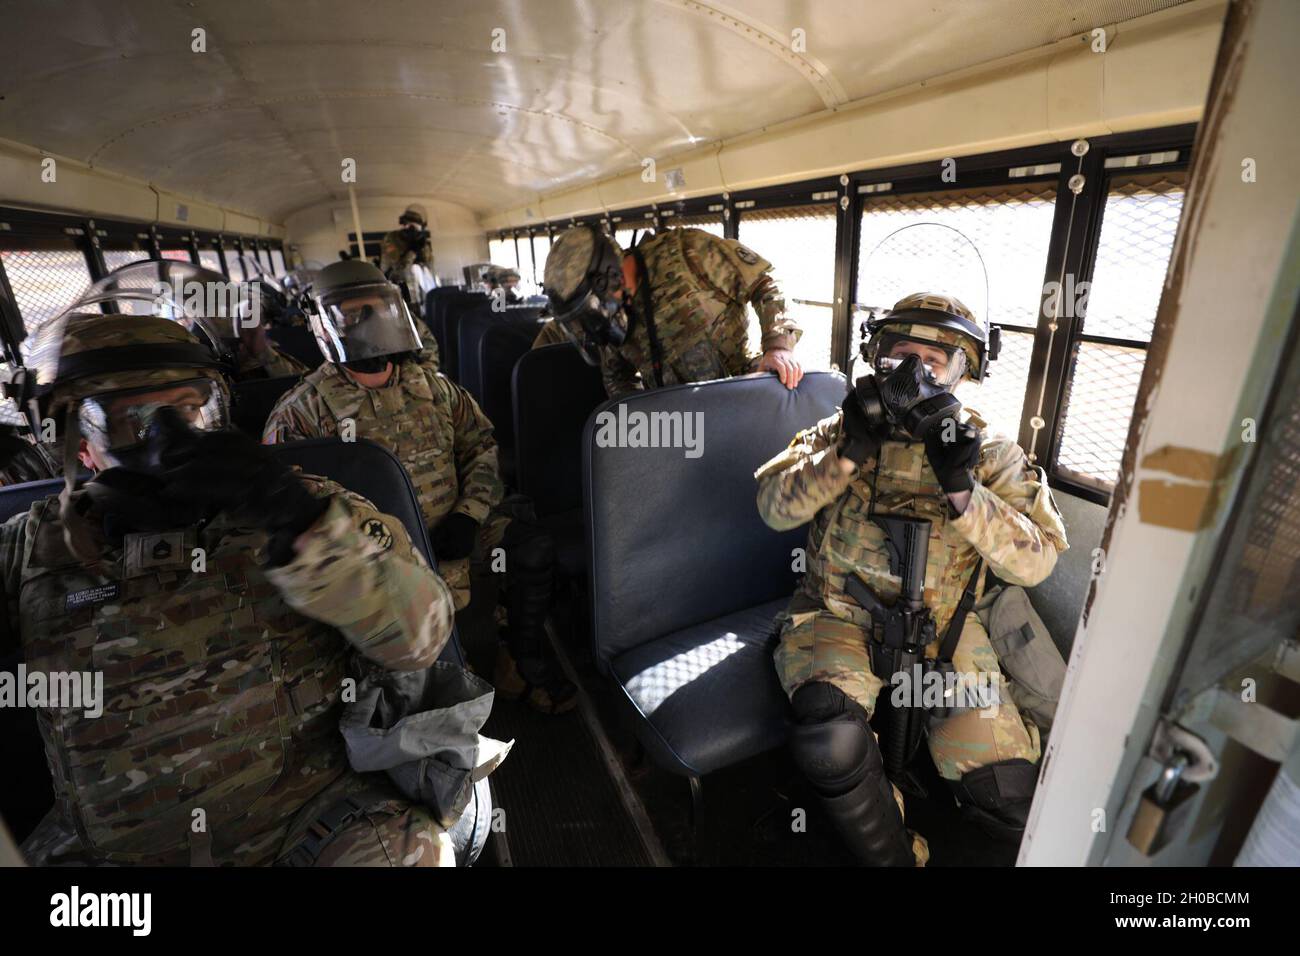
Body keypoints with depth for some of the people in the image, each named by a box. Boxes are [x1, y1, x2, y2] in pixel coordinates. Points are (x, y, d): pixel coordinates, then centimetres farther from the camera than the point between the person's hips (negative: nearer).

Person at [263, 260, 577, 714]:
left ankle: (524, 661, 8)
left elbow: (484, 445, 9)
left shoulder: (432, 383, 10)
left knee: (535, 546, -16)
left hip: (452, 527, 4)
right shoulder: (305, 410, -1)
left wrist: (469, 513, -6)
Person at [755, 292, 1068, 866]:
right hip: (839, 616, -1)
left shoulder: (989, 455, 5)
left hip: (940, 627, 1)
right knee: (830, 740, -30)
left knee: (1008, 795, -12)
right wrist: (850, 453, -16)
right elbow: (774, 508, -4)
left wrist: (962, 490, -22)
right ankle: (893, 855, 0)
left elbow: (1036, 561, -6)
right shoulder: (842, 429, 6)